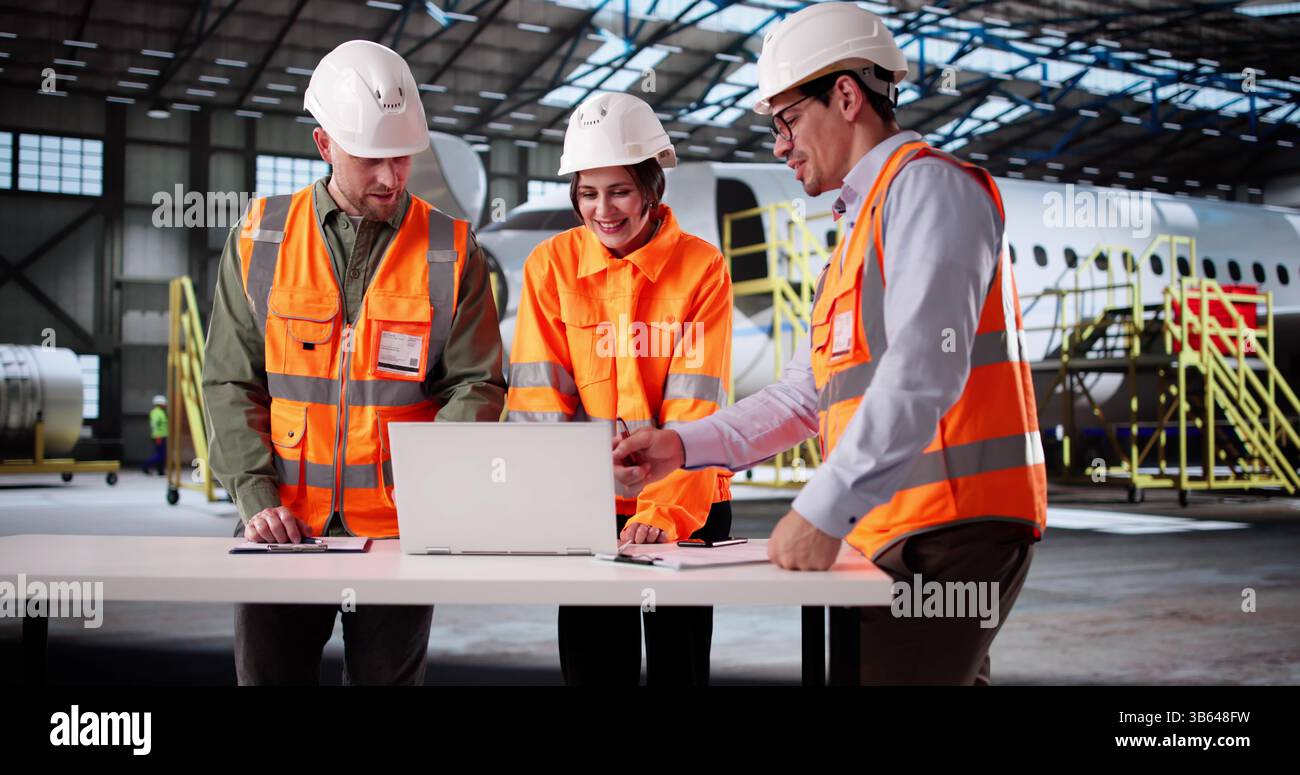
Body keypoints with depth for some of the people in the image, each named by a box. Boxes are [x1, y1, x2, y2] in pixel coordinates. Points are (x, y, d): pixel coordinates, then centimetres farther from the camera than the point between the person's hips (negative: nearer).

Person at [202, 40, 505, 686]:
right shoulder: (261, 238, 3)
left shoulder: (451, 250, 1)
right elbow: (230, 382, 3)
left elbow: (476, 385, 1)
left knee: (386, 676, 9)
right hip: (283, 529, 1)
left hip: (401, 527, 0)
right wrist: (257, 498, -7)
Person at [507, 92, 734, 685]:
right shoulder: (550, 265, -2)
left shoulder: (701, 267, -7)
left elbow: (696, 408, -13)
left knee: (679, 667, 7)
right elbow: (538, 401, -7)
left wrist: (664, 512, -24)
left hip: (684, 507, -1)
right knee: (592, 668, 7)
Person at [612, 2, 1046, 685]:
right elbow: (802, 395, 23)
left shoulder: (926, 183, -7)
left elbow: (922, 371, -21)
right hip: (899, 529, 10)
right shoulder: (859, 234, 25)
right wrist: (684, 446, 12)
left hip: (949, 526, -10)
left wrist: (824, 508, -25)